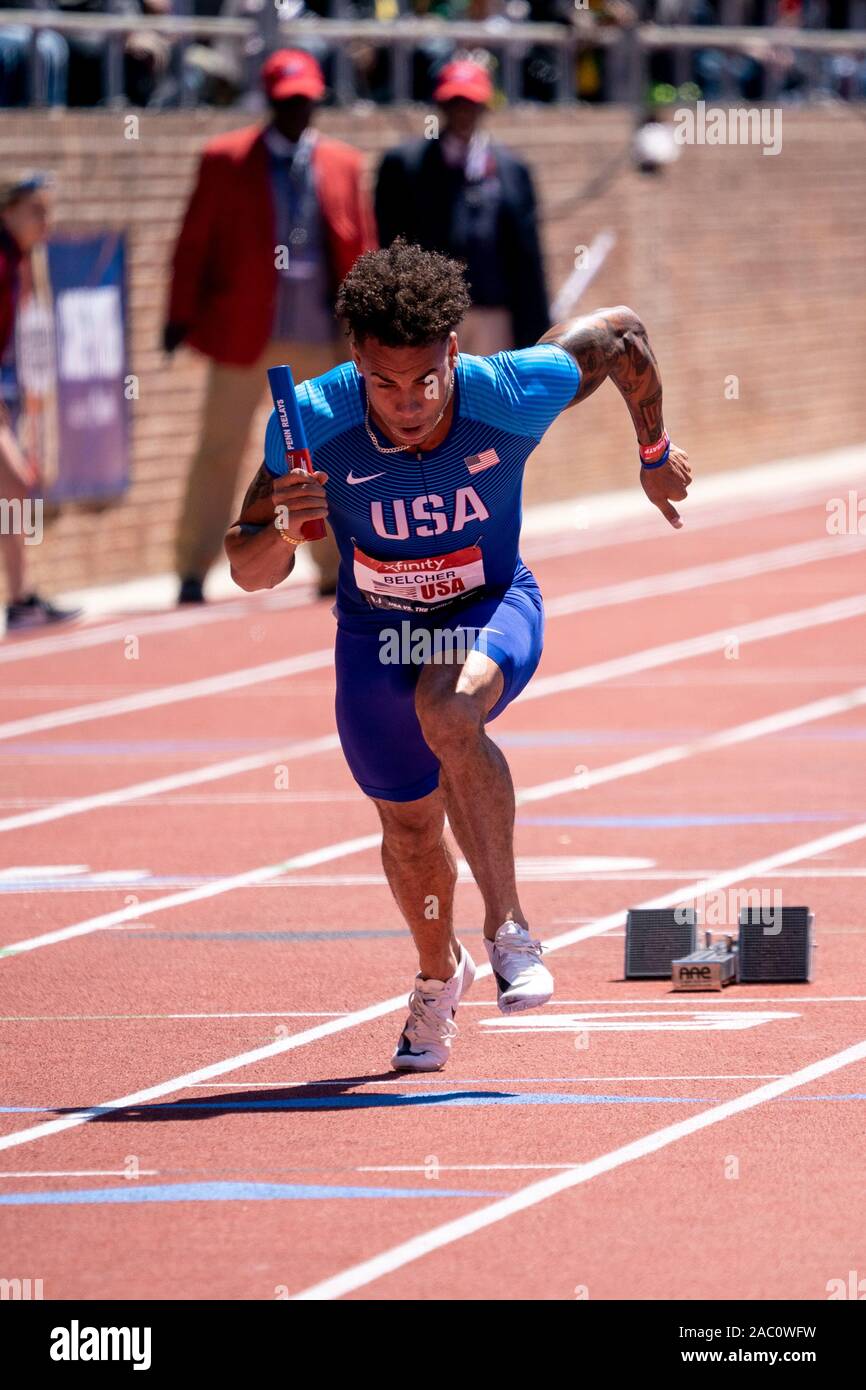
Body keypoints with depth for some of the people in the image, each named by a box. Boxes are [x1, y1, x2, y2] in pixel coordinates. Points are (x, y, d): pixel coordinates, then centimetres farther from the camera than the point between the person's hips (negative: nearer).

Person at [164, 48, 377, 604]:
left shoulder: (344, 164, 7)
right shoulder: (226, 160, 0)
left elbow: (362, 247, 8)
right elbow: (194, 241, 0)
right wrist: (181, 316, -6)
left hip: (321, 335, 2)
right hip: (244, 331, -2)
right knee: (220, 449, 1)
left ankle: (336, 570, 15)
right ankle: (194, 572, 7)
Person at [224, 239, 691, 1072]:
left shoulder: (512, 394, -30)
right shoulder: (314, 423, -28)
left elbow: (622, 333, -9)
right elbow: (248, 573, -20)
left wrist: (655, 456, 5)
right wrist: (281, 534, -44)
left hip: (492, 607, -2)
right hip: (377, 629, 2)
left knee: (449, 710, -36)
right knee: (409, 827, 14)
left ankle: (508, 926, -26)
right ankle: (439, 976, 47)